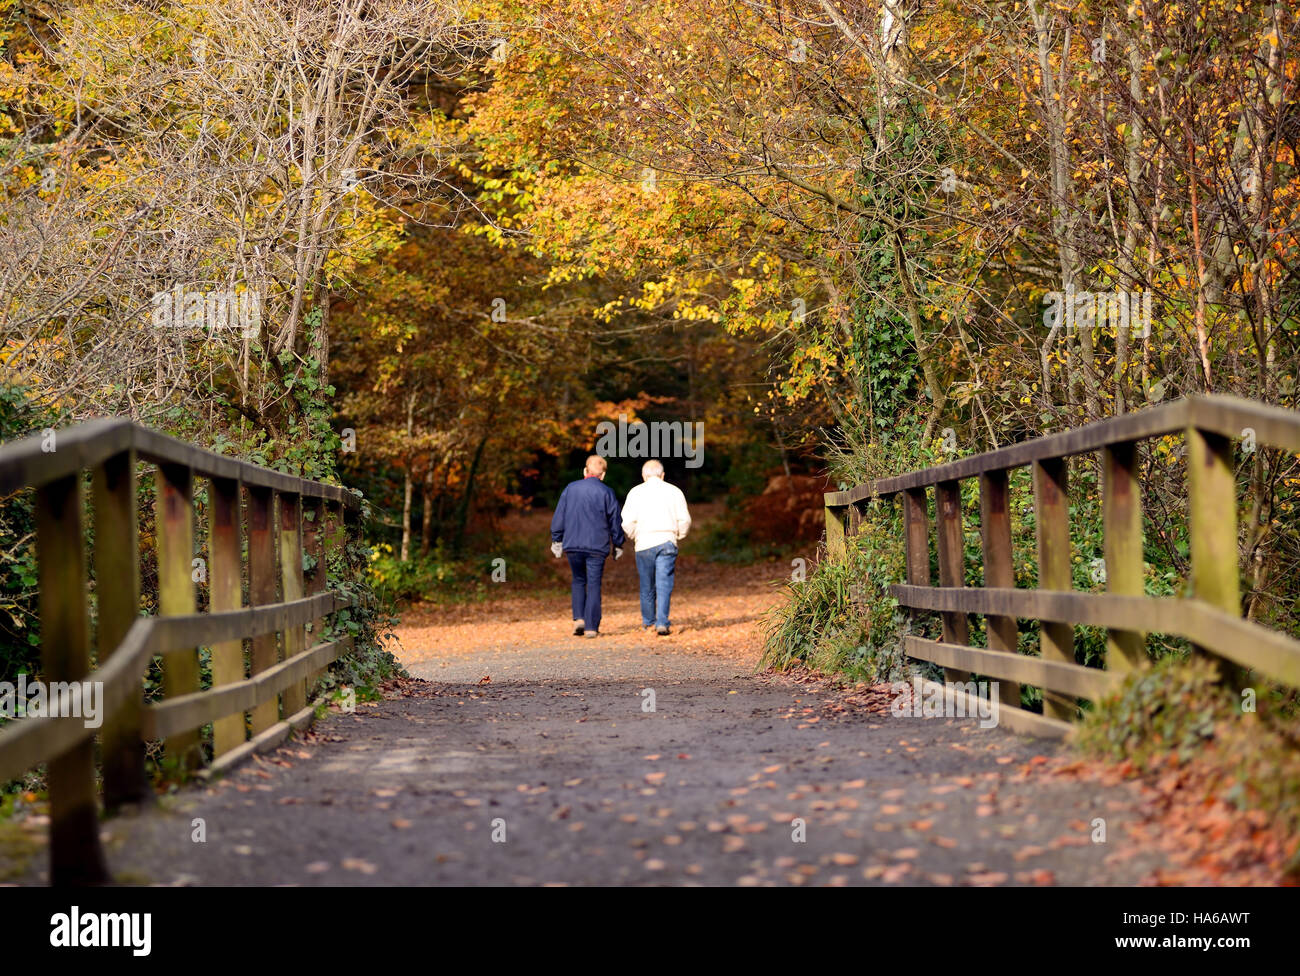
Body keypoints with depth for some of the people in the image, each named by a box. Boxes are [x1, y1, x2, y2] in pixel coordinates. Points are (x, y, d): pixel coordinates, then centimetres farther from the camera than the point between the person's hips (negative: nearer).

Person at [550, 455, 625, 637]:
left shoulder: (570, 489, 5)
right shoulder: (607, 493, -1)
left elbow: (559, 517, 6)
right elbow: (615, 521, 2)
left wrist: (556, 540, 14)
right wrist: (618, 545, 13)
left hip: (572, 545, 2)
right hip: (597, 547, -2)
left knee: (578, 581, 18)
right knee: (594, 585, 2)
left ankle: (579, 618, 3)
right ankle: (591, 627, -2)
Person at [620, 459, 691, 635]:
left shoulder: (636, 492, 5)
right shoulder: (674, 491, 6)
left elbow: (627, 522, -2)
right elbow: (684, 520, 1)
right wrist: (678, 536, 18)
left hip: (644, 543, 1)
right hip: (667, 541, -1)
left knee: (647, 585, 12)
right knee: (664, 584, -3)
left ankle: (648, 621, 23)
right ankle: (662, 622, -14)